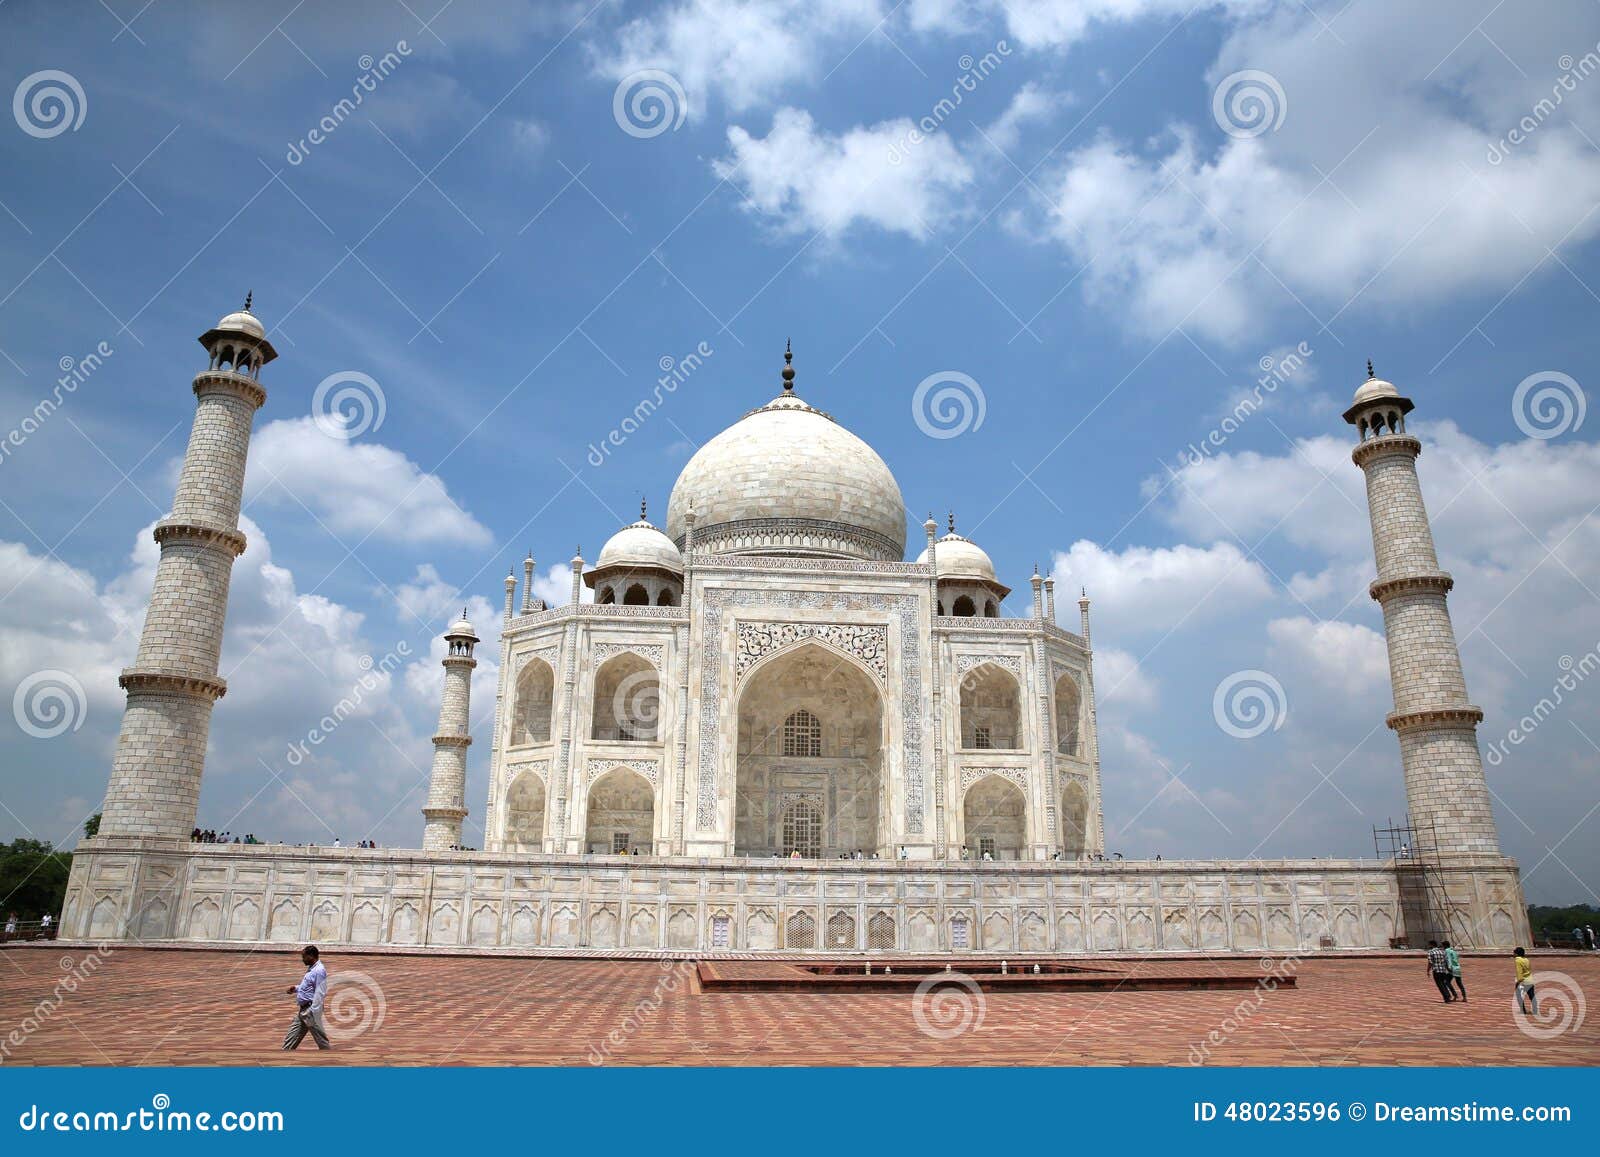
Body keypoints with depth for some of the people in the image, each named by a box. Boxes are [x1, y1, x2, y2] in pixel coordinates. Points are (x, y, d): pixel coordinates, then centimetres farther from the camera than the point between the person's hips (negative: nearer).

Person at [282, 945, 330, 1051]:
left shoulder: (319, 971, -18)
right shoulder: (311, 969, 14)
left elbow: (319, 993, -23)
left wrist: (312, 1013, -26)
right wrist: (296, 988, 11)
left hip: (311, 1010, -10)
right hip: (303, 1010, 10)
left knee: (320, 1039, -1)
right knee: (291, 1038, 11)